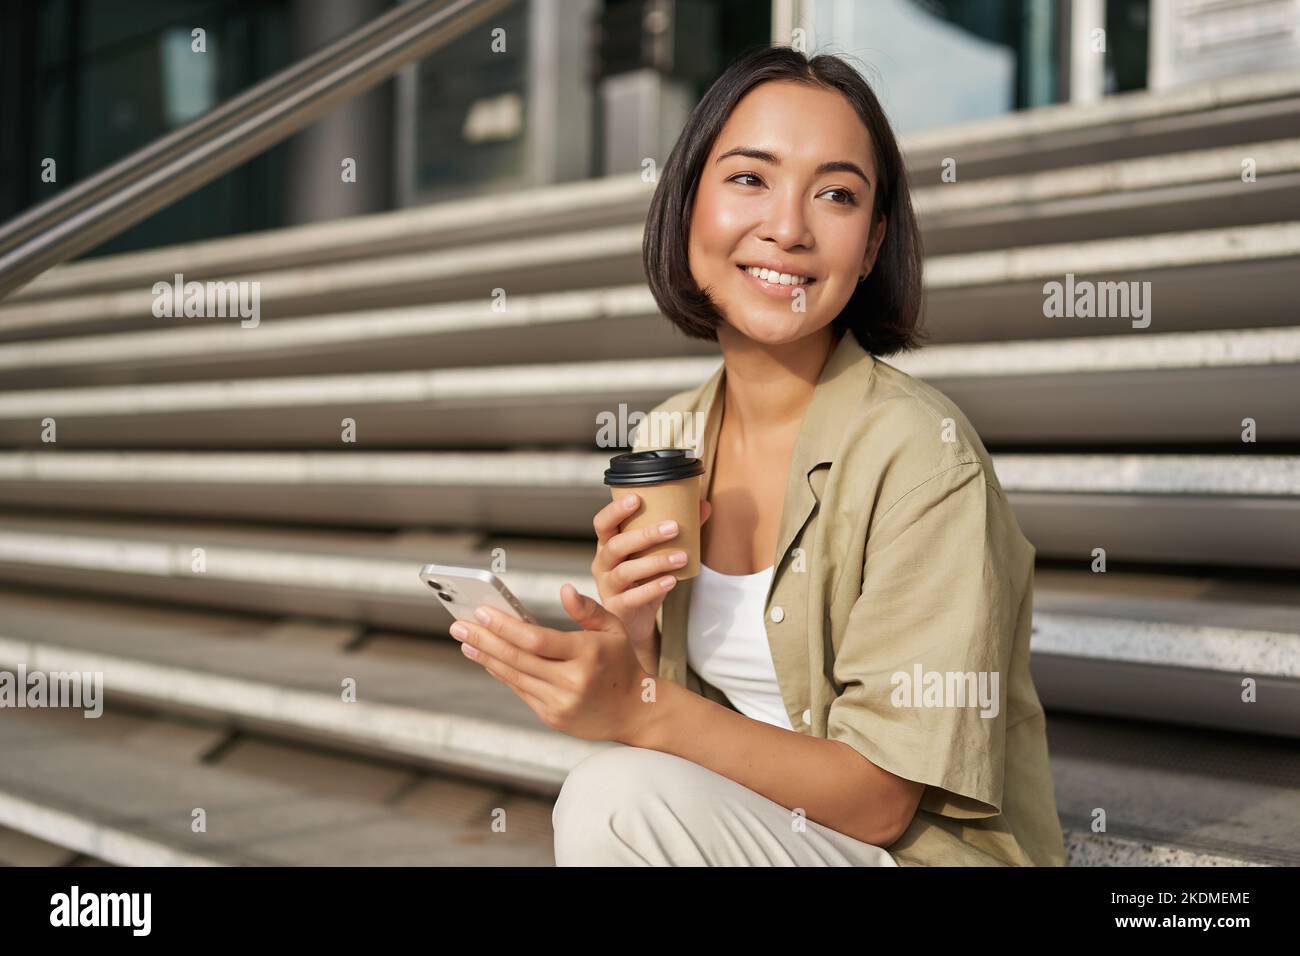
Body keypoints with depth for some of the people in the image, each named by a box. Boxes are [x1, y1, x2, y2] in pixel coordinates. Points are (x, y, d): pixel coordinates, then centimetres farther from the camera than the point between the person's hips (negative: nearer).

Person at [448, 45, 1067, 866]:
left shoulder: (920, 455, -19)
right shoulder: (666, 440, 0)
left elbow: (879, 801, -18)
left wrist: (643, 711, -29)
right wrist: (630, 638, -15)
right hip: (747, 821, 5)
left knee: (616, 797, -26)